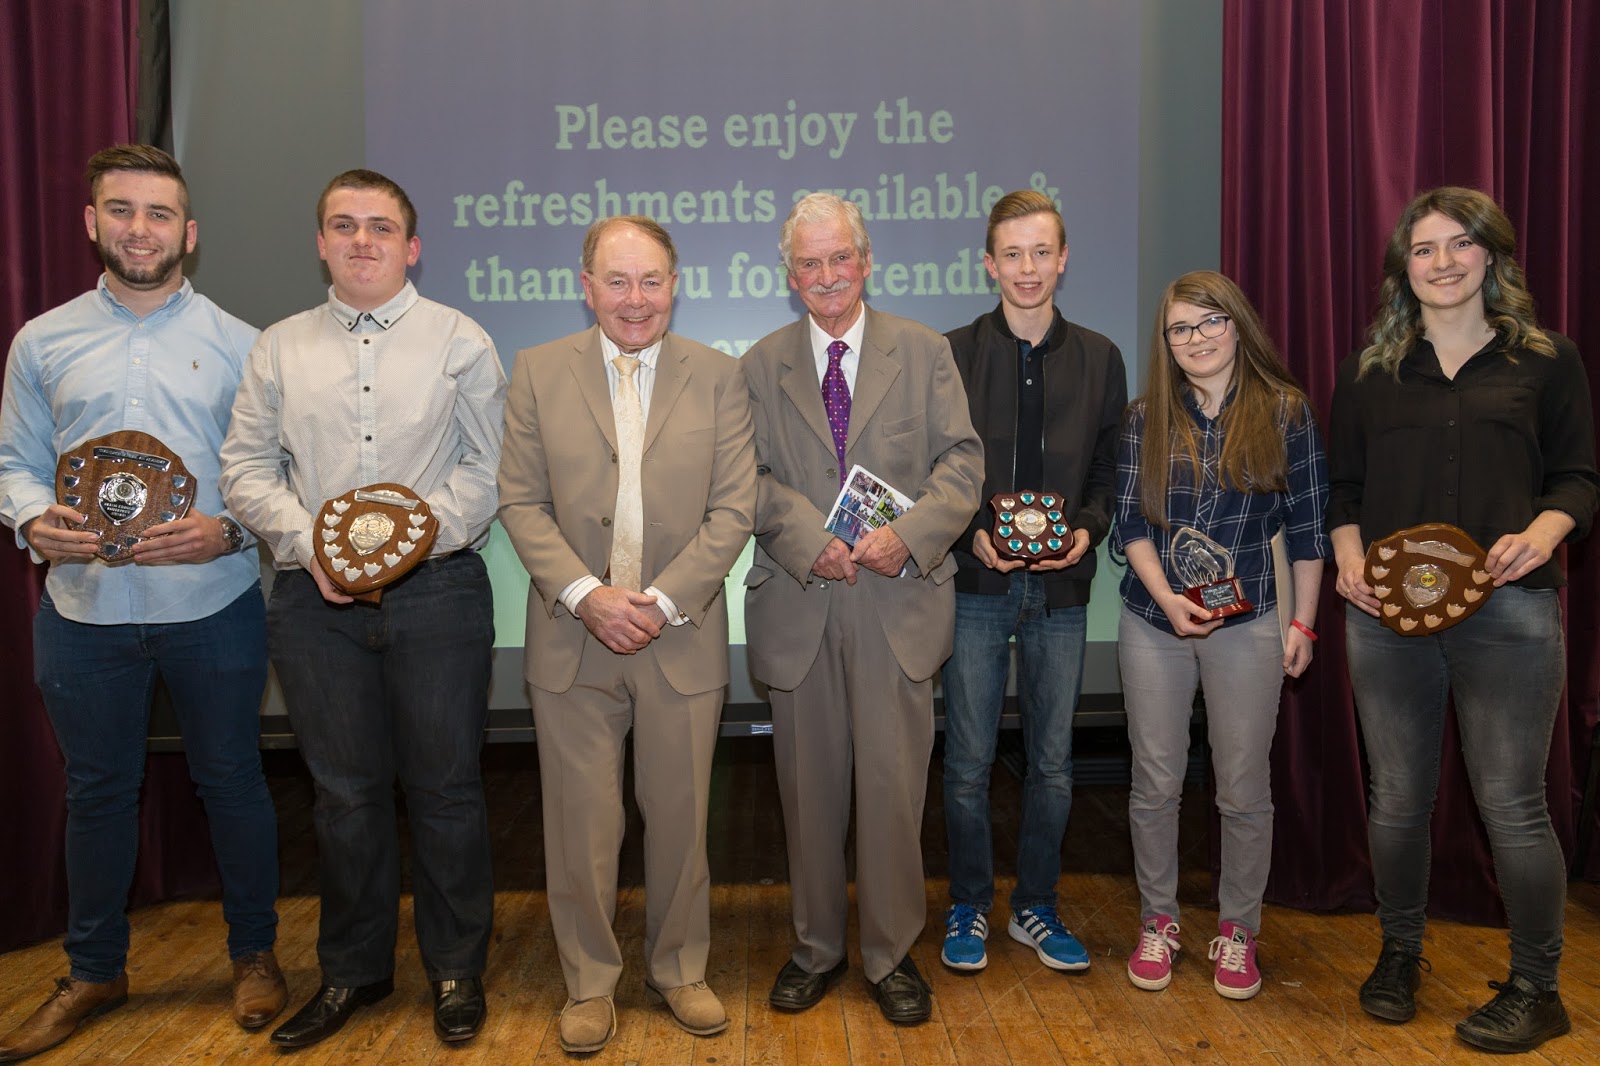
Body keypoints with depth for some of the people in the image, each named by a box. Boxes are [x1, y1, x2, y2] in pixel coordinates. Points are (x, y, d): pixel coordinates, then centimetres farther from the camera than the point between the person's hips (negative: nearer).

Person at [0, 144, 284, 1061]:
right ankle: (95, 971, 33)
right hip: (85, 607, 2)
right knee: (98, 791, 14)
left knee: (232, 780, 9)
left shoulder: (236, 344, 2)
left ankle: (255, 954, 28)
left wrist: (227, 530, -18)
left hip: (213, 606, -2)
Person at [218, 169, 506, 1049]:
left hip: (435, 587, -2)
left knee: (444, 787, 5)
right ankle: (352, 969, 29)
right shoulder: (280, 348, 12)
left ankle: (456, 970, 22)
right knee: (344, 792, 11)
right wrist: (310, 538, -8)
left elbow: (489, 468, -2)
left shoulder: (460, 341, 4)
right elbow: (245, 467, 8)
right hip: (316, 596, 3)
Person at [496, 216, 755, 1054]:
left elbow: (732, 511, -3)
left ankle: (678, 969, 32)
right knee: (581, 823, 8)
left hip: (683, 638, 0)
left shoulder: (719, 378, 2)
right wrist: (585, 594, -14)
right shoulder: (537, 372, 3)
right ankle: (590, 982, 27)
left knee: (679, 818, 11)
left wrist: (663, 602, -13)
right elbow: (521, 501, -1)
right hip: (572, 638, 0)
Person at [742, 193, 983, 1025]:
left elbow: (961, 461, 0)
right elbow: (753, 478, 2)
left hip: (897, 600, -1)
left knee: (893, 783, 3)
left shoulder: (925, 352, 7)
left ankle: (892, 954, 21)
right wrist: (808, 542, -15)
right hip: (798, 604, 2)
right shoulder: (761, 365, 10)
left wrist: (907, 535, -16)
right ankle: (815, 947, 28)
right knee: (809, 787, 11)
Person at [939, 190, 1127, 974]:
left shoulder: (1100, 359, 7)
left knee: (1053, 762, 11)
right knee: (968, 762, 6)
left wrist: (1087, 529, -10)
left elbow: (1110, 470, 9)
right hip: (976, 585, -2)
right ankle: (968, 907, 24)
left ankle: (1036, 907, 28)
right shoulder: (952, 354, 0)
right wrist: (971, 532, -15)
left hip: (1062, 588, 2)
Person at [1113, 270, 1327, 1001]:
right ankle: (1157, 921, 26)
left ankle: (1238, 930, 26)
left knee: (1244, 788, 7)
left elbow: (1307, 527, 2)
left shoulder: (1285, 412, -1)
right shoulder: (1145, 417, 3)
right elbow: (1130, 520, 0)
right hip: (1154, 621, 2)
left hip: (1248, 623, -1)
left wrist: (1302, 622, 1)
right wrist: (1168, 599, -14)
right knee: (1155, 783, 8)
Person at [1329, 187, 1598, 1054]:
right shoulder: (1369, 371, 11)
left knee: (1511, 804, 1)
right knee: (1398, 798, 11)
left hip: (1507, 608, -2)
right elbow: (1343, 486, 12)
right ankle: (1399, 954, 32)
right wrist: (1349, 556, -5)